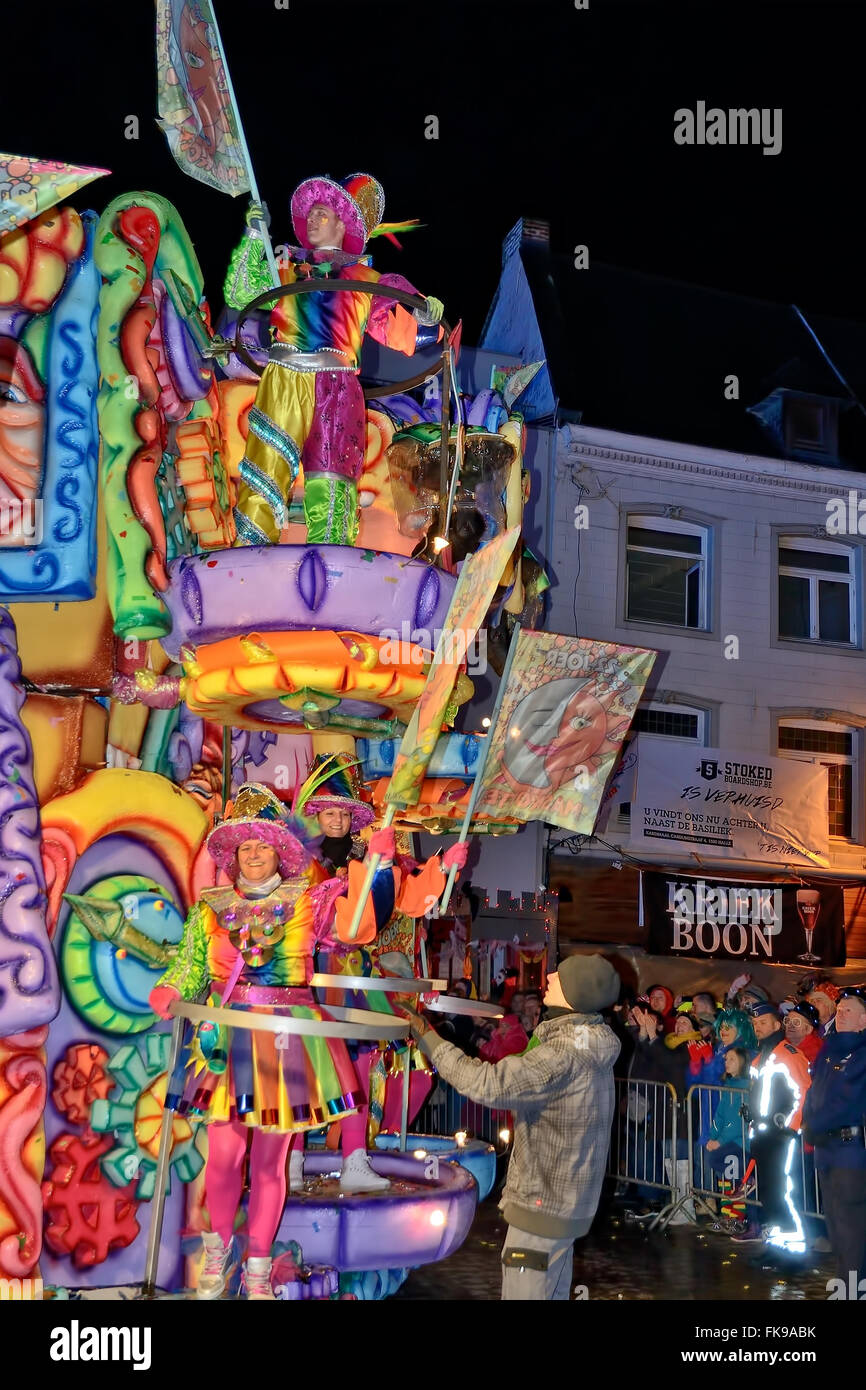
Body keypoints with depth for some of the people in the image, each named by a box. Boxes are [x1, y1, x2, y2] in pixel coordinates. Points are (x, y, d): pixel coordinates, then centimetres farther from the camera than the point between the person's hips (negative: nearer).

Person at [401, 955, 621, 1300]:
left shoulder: (565, 1056, -25)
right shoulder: (588, 1048, 7)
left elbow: (487, 1084, -28)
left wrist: (429, 1039, -20)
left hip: (543, 1206, -10)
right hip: (564, 1202, 10)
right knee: (552, 1293, 18)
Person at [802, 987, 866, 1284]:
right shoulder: (828, 1051, 15)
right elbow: (814, 1092, 16)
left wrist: (814, 1126, -9)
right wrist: (808, 1122, -2)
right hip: (826, 1149, 8)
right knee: (835, 1227, 13)